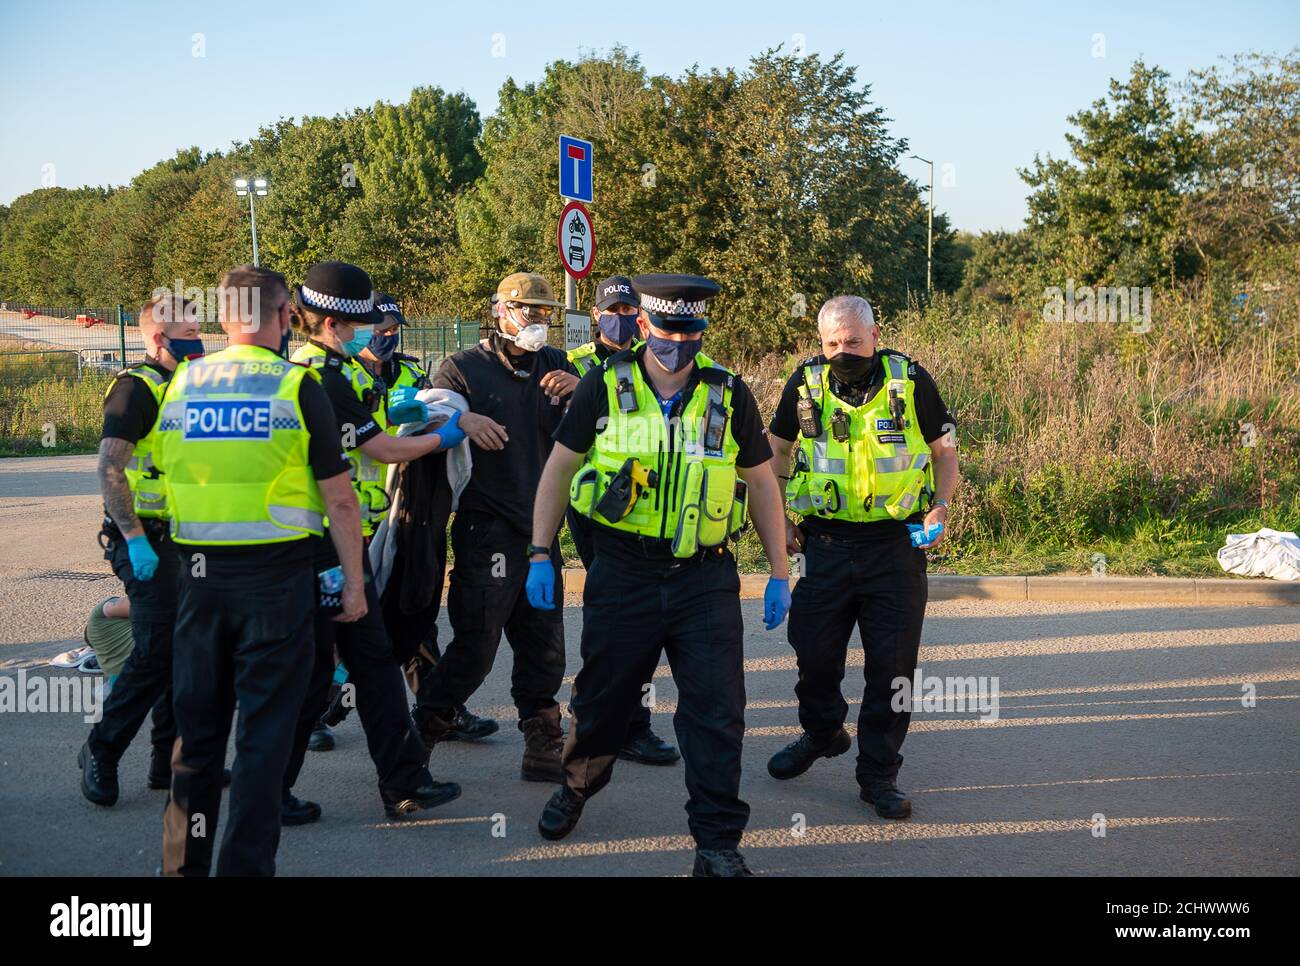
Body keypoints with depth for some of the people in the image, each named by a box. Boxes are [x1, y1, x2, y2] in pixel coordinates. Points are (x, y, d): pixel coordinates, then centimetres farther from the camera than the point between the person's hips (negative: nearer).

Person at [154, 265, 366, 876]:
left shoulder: (183, 383, 4)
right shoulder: (298, 386, -8)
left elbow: (165, 470, 15)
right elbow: (338, 497, -8)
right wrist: (353, 581, -1)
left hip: (200, 572, 4)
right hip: (277, 574, -4)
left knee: (198, 725, 15)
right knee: (264, 727, 5)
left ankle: (183, 860, 25)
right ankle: (246, 863, 9)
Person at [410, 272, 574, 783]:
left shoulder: (555, 367, 13)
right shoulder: (464, 368, -1)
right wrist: (462, 419, -26)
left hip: (541, 529, 5)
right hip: (486, 528, -5)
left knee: (544, 648, 10)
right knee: (475, 648, -5)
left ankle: (543, 750, 22)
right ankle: (418, 736, 12)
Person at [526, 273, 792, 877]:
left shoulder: (729, 396, 1)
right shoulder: (604, 388, -2)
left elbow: (761, 485, 8)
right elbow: (559, 469, 6)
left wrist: (779, 574, 7)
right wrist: (540, 555, 2)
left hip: (706, 579, 0)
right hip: (622, 576, 0)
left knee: (717, 712, -1)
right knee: (602, 697, 15)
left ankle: (717, 843, 12)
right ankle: (577, 787, 44)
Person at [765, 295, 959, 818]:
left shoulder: (911, 381, -4)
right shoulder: (806, 383, 0)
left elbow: (944, 450, 7)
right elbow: (778, 449, 14)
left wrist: (940, 506, -8)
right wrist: (779, 517, 7)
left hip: (897, 542, -1)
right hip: (827, 543, 2)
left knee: (892, 661, 1)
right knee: (813, 652, 8)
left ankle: (879, 773, 16)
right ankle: (822, 733, 37)